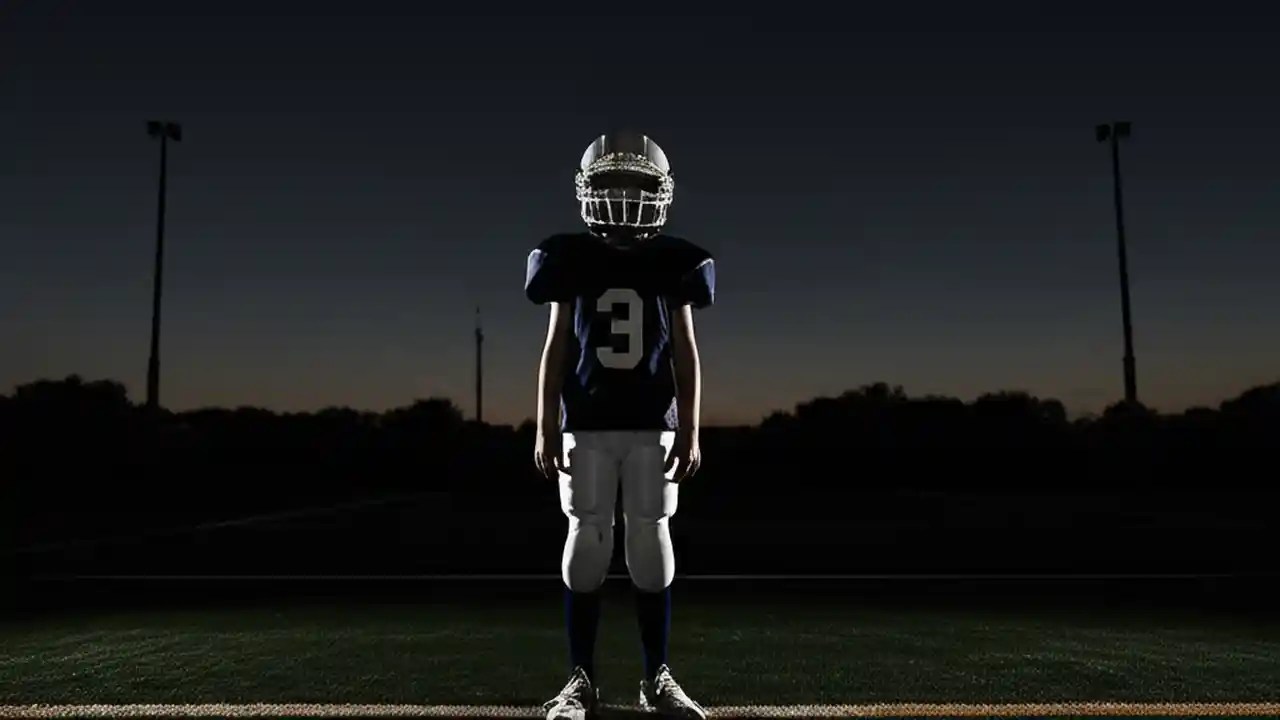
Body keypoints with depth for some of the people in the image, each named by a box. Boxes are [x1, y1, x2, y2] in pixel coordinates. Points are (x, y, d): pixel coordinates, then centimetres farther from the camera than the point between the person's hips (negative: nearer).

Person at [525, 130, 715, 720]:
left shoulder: (674, 263, 4)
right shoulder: (571, 261, 2)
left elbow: (685, 354, 5)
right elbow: (556, 349, 4)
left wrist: (690, 432, 0)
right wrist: (545, 429, -1)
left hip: (654, 426, 1)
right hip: (586, 426, 0)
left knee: (651, 542, 4)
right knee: (588, 542, 2)